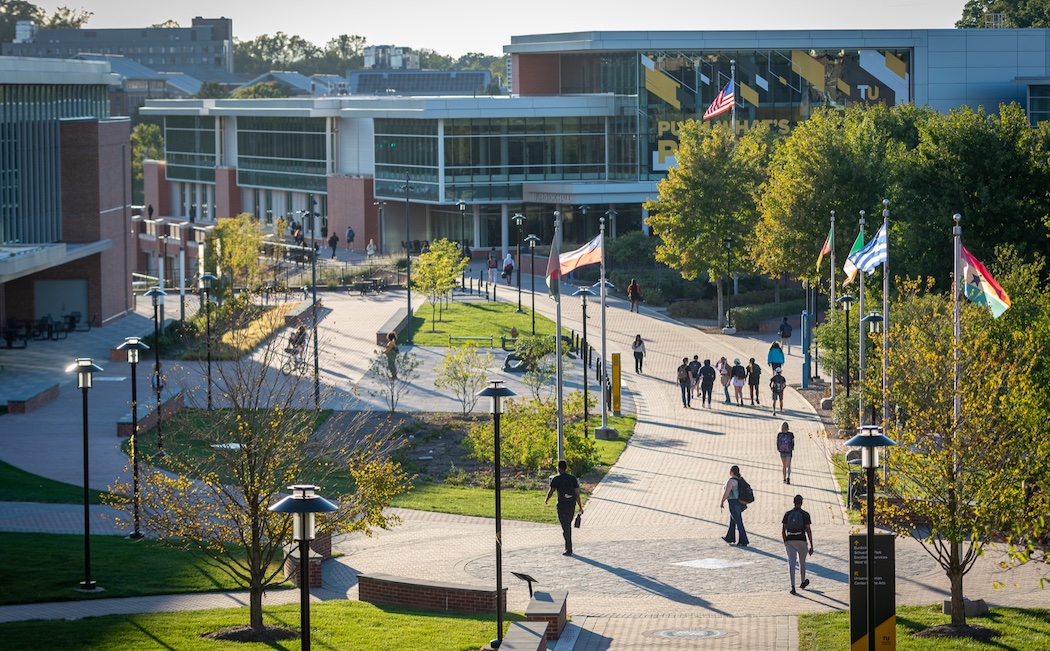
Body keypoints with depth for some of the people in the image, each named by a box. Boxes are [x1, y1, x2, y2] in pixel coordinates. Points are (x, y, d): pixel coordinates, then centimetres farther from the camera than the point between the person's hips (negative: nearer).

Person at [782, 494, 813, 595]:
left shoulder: (787, 514, 5)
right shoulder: (805, 514, -2)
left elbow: (783, 531, 6)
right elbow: (808, 531, -5)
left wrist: (785, 542, 21)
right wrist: (811, 546, -1)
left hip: (789, 541, 1)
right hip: (801, 540, -1)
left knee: (791, 563, -3)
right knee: (802, 562, 19)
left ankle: (793, 586, -17)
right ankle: (803, 582, 39)